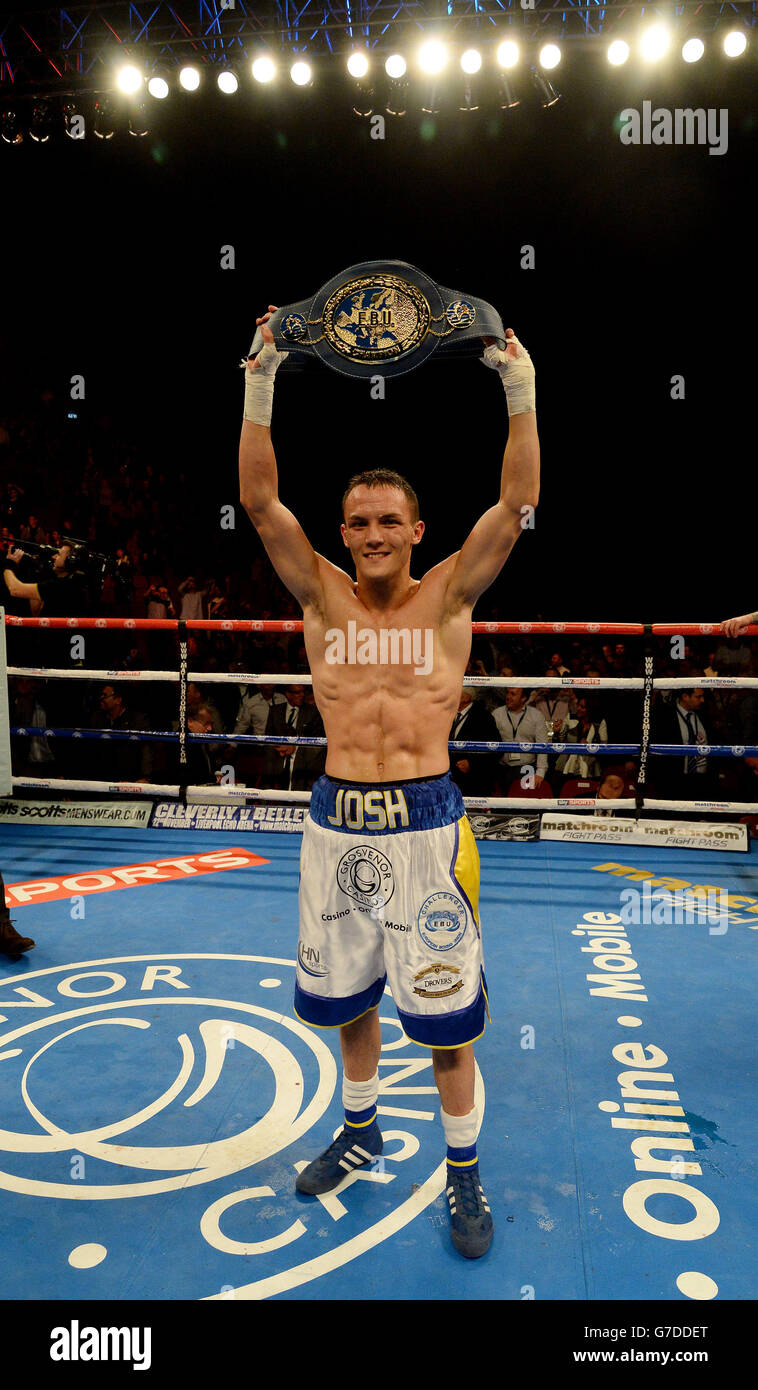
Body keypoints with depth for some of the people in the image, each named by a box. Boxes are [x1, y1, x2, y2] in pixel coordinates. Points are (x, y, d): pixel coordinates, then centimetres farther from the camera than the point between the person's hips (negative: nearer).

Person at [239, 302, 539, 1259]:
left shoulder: (448, 595, 0)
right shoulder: (322, 596, 4)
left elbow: (518, 501, -8)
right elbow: (259, 500, -3)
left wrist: (518, 388, -13)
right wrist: (260, 386, -8)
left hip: (425, 823, -2)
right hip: (336, 823, 3)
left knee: (445, 1013, 6)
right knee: (347, 998, 19)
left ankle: (463, 1169, 29)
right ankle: (359, 1129, 44)